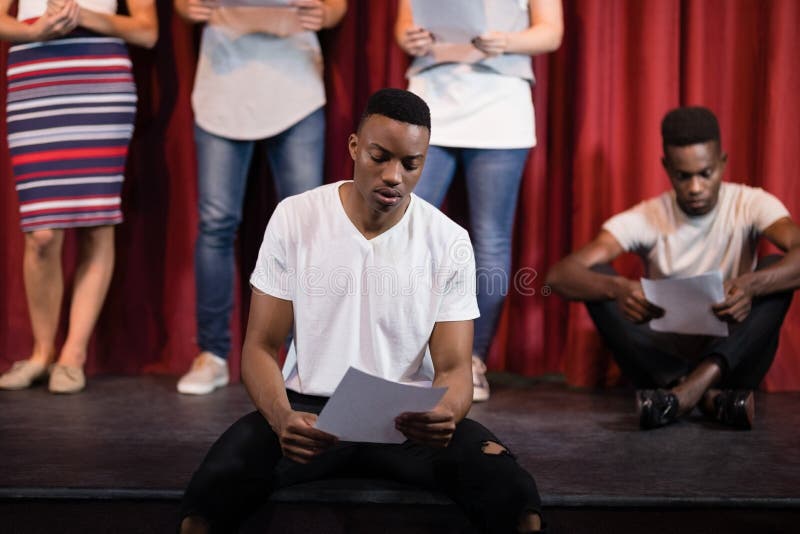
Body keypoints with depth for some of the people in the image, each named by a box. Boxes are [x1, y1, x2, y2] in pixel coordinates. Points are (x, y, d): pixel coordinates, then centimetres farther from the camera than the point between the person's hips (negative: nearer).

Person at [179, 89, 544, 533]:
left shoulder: (450, 242, -4)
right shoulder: (294, 219, -5)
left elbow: (453, 366, -4)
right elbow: (261, 347, -4)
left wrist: (445, 413, -31)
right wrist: (281, 417, -27)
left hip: (409, 417, 1)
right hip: (308, 409, 0)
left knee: (513, 492, -28)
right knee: (214, 488, -31)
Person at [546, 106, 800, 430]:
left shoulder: (750, 205, -7)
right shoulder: (645, 219, -7)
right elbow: (559, 275, -19)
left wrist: (750, 285, -48)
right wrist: (617, 287, -41)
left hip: (732, 354, 0)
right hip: (664, 360, 1)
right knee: (599, 281, -22)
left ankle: (691, 388, -42)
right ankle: (709, 395, -36)